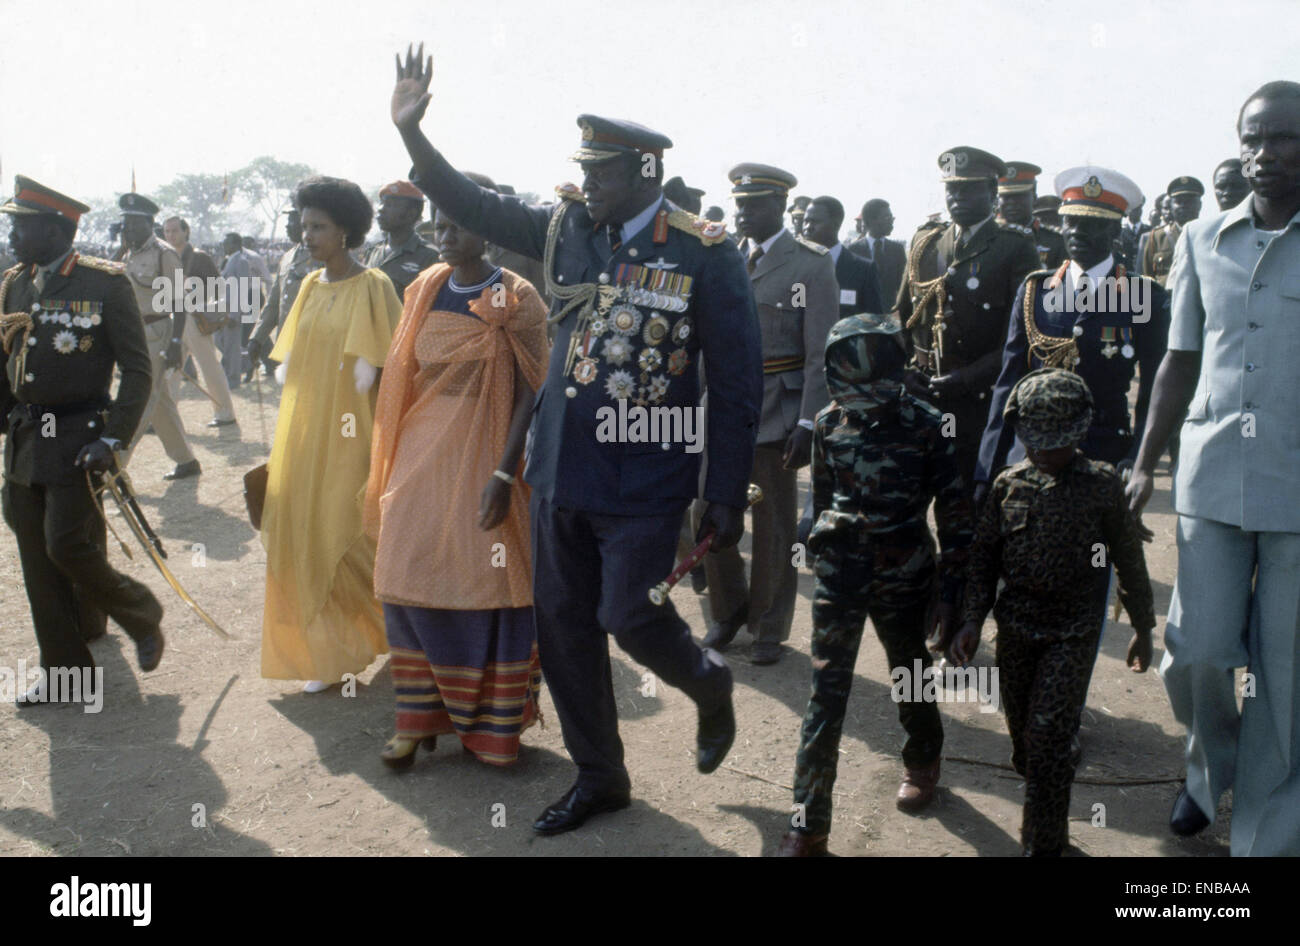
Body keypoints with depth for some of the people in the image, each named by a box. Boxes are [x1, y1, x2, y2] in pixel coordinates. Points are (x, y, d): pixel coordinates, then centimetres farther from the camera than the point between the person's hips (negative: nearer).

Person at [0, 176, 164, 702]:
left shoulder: (105, 284, -8)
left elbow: (138, 371, -9)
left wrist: (113, 439, -17)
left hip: (76, 443, -6)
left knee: (69, 549, -11)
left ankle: (143, 616, 16)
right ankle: (64, 674, 19)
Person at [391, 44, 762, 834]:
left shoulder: (705, 254, -10)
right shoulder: (566, 228, 4)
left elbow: (736, 384, -9)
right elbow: (475, 206, 13)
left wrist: (727, 499, -9)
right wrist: (411, 130, 0)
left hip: (644, 483, -5)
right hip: (559, 473, 6)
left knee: (631, 617, -3)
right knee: (563, 627, 11)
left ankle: (709, 684, 31)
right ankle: (599, 777, 29)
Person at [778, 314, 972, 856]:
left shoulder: (925, 426, -12)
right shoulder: (829, 424, -2)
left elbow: (954, 512, -8)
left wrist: (950, 587, -8)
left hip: (904, 581, -1)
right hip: (841, 577, 2)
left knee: (910, 677, 19)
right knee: (826, 694, -1)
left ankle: (922, 763, 48)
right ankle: (808, 823, 3)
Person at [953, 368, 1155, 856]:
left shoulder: (1102, 485, -7)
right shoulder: (1008, 484, -1)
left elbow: (1128, 558, 3)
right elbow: (984, 555, 4)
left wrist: (1143, 627, 8)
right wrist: (972, 621, -3)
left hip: (1072, 631, -3)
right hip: (1015, 625, 3)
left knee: (1049, 734, -9)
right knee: (1022, 729, 15)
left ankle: (1045, 843, 2)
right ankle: (1041, 806, 40)